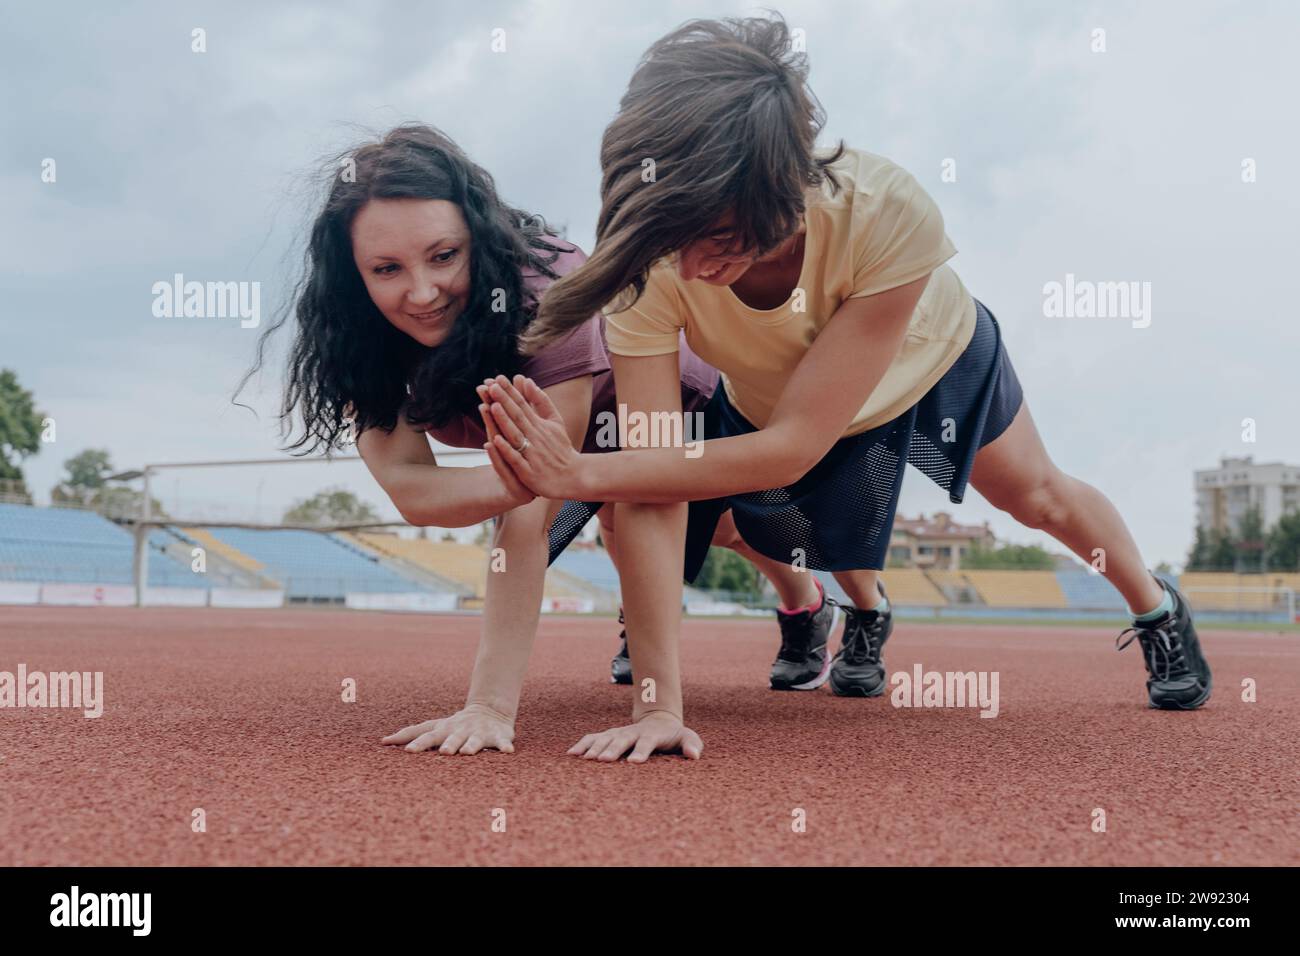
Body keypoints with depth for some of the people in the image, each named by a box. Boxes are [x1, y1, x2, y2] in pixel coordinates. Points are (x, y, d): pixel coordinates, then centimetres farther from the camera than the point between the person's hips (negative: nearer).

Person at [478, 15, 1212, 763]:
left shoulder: (890, 216, -48)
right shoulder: (650, 257, -41)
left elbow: (794, 447, -46)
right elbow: (652, 483, -42)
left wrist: (580, 473, -54)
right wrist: (660, 704, -47)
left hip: (931, 357, -1)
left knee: (1038, 495, 22)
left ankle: (1159, 611, 52)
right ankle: (868, 614, 58)